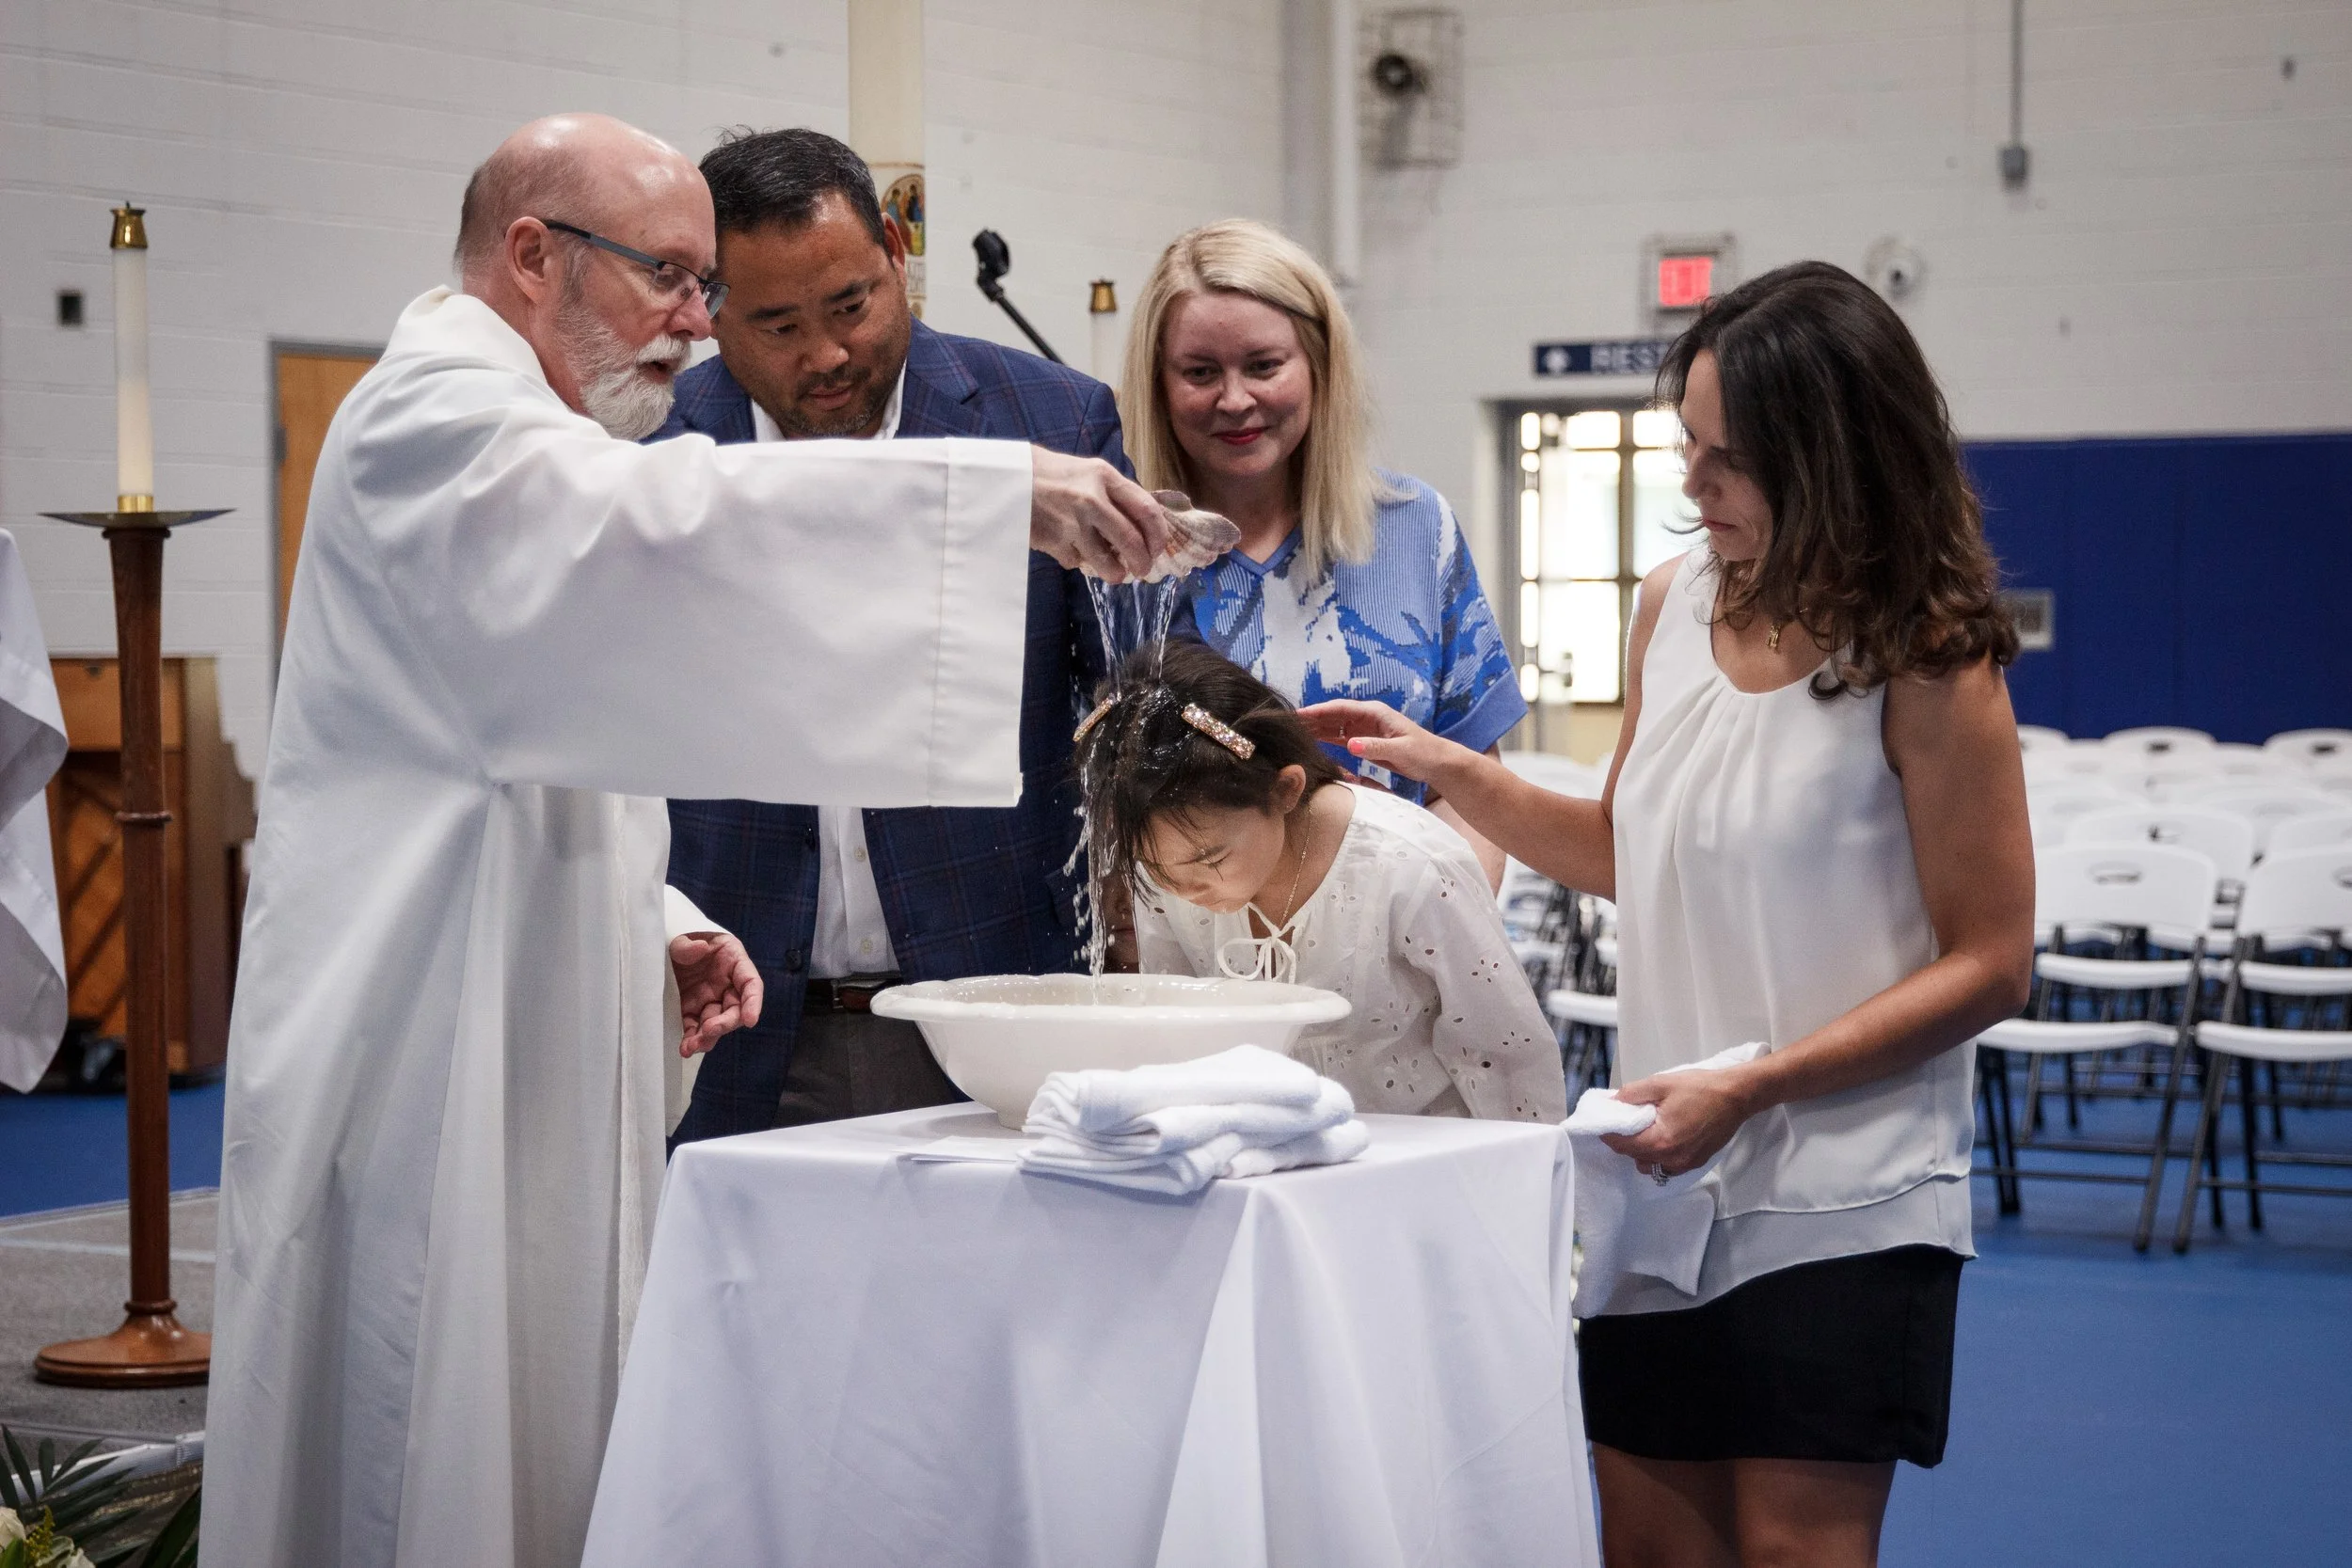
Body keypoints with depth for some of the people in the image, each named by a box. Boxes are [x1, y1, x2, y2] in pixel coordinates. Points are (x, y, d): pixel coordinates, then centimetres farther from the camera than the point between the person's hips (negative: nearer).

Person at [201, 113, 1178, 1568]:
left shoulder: (515, 439, 24)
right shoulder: (438, 420, -10)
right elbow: (656, 525, -31)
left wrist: (658, 929, 14)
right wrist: (1005, 494, -34)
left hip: (529, 1078, 10)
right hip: (430, 1080, -10)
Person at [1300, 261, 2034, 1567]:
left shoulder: (1929, 664, -14)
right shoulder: (1676, 602, 5)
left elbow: (1987, 965, -12)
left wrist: (1746, 1089, -18)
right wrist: (1453, 774, 6)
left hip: (1841, 1205, -6)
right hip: (1665, 1181, 6)